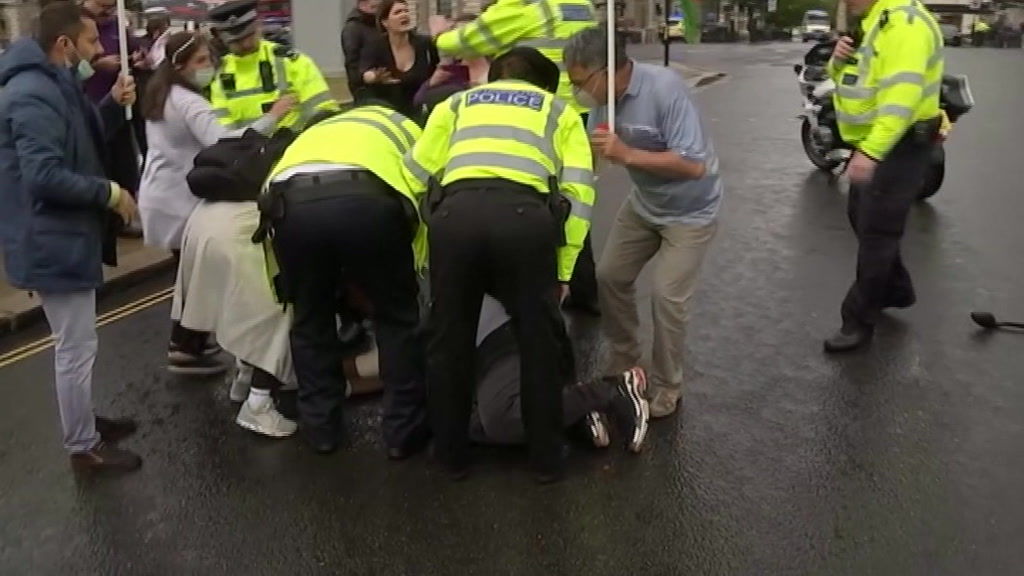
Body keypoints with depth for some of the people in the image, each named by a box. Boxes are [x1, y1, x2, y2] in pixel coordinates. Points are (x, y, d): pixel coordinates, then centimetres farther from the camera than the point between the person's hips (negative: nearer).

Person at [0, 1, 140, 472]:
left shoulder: (56, 85, 12)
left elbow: (83, 141, 18)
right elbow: (44, 175, -30)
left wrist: (113, 106, 3)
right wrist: (109, 192, -20)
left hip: (63, 234, 11)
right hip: (52, 239, -11)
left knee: (74, 341, 23)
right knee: (76, 347, 0)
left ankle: (83, 421, 38)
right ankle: (83, 448, 13)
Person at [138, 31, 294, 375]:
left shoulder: (161, 96, 12)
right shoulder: (189, 102, -19)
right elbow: (220, 142, -35)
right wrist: (271, 119, -35)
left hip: (162, 194, 10)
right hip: (179, 200, -10)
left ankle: (184, 343, 27)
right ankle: (186, 352, 5)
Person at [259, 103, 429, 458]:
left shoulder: (315, 132, 44)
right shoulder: (404, 128, 37)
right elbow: (425, 197, 27)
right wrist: (414, 267, 41)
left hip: (292, 202, 3)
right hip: (365, 199, -2)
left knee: (310, 318, 25)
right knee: (397, 316, 19)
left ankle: (320, 426, 32)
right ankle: (404, 430, 25)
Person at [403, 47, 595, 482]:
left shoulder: (457, 104, 34)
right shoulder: (560, 112, 30)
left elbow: (415, 177, 24)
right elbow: (578, 192, 15)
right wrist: (563, 271, 19)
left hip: (456, 213, 1)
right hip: (525, 214, -1)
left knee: (448, 340, 18)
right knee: (540, 342, 16)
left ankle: (451, 454, 32)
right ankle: (547, 459, 27)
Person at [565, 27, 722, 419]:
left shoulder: (665, 89, -33)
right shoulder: (605, 97, -13)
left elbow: (693, 165, -36)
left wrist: (628, 155, -39)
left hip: (689, 211, -7)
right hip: (643, 204, 7)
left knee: (667, 297, -10)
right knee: (610, 277, 10)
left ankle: (666, 388, 10)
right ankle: (623, 363, 29)